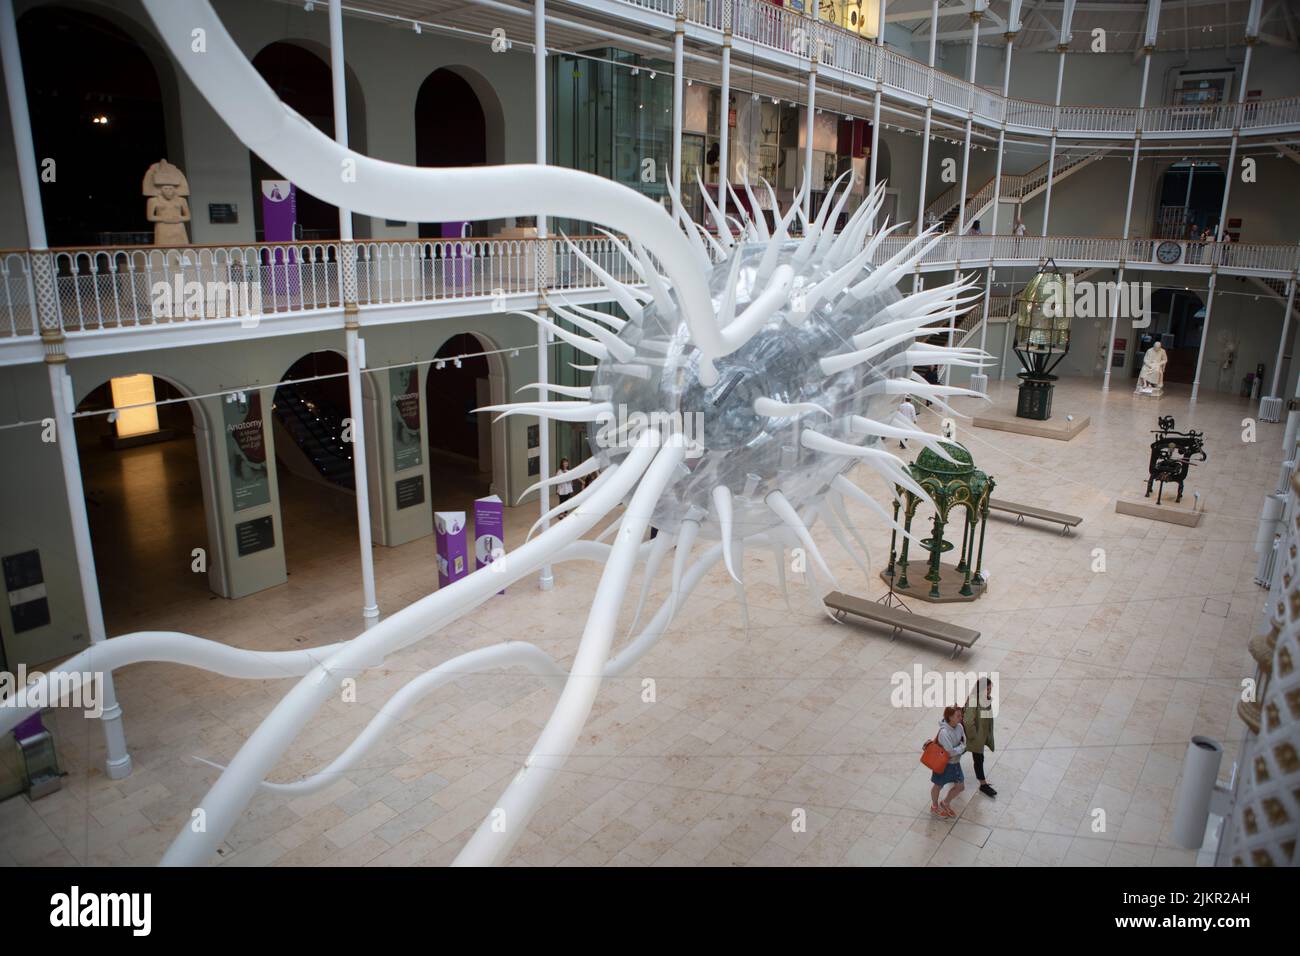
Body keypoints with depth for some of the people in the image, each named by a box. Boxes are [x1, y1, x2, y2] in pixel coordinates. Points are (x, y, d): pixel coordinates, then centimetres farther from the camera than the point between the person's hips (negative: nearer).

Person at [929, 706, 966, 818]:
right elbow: (951, 752, -29)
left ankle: (946, 803, 41)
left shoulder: (959, 727, -10)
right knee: (938, 786, 17)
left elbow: (964, 743, -1)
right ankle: (934, 807, 43)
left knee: (960, 786, 16)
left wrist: (959, 748, -19)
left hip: (956, 763, 7)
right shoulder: (944, 732, -33)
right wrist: (961, 747, -15)